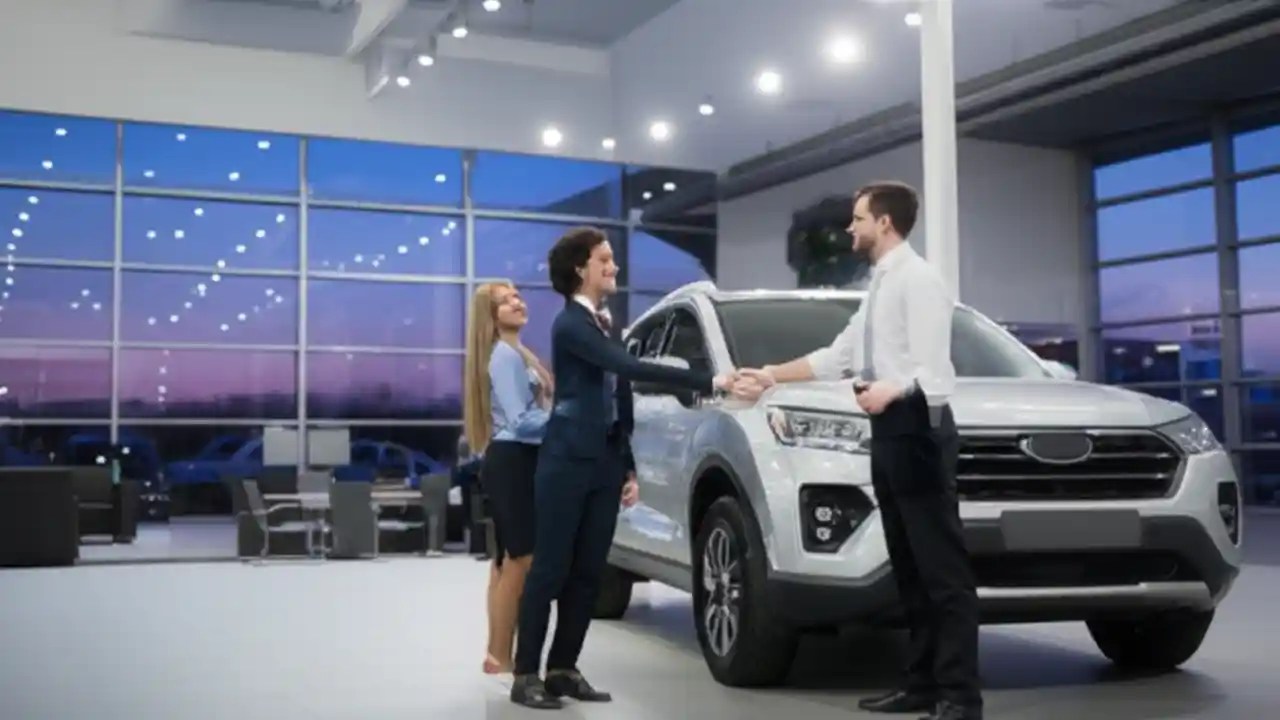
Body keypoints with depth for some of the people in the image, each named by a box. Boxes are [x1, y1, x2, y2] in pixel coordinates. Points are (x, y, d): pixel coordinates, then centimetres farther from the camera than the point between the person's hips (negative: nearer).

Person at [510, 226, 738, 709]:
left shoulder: (604, 325, 16)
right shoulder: (570, 324, -11)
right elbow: (634, 369, -24)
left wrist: (628, 468, 17)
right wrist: (708, 382, -27)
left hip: (604, 464, 8)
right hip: (567, 462, -8)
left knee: (587, 573, 8)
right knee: (550, 571, -4)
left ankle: (563, 670, 15)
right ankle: (526, 675, 3)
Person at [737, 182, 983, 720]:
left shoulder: (918, 279, -8)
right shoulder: (880, 285, 22)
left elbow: (933, 370, -19)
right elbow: (837, 356, 24)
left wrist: (891, 390, -37)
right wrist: (773, 376, 23)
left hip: (917, 429, -10)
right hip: (889, 432, 10)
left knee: (942, 568, -8)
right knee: (909, 568, 11)